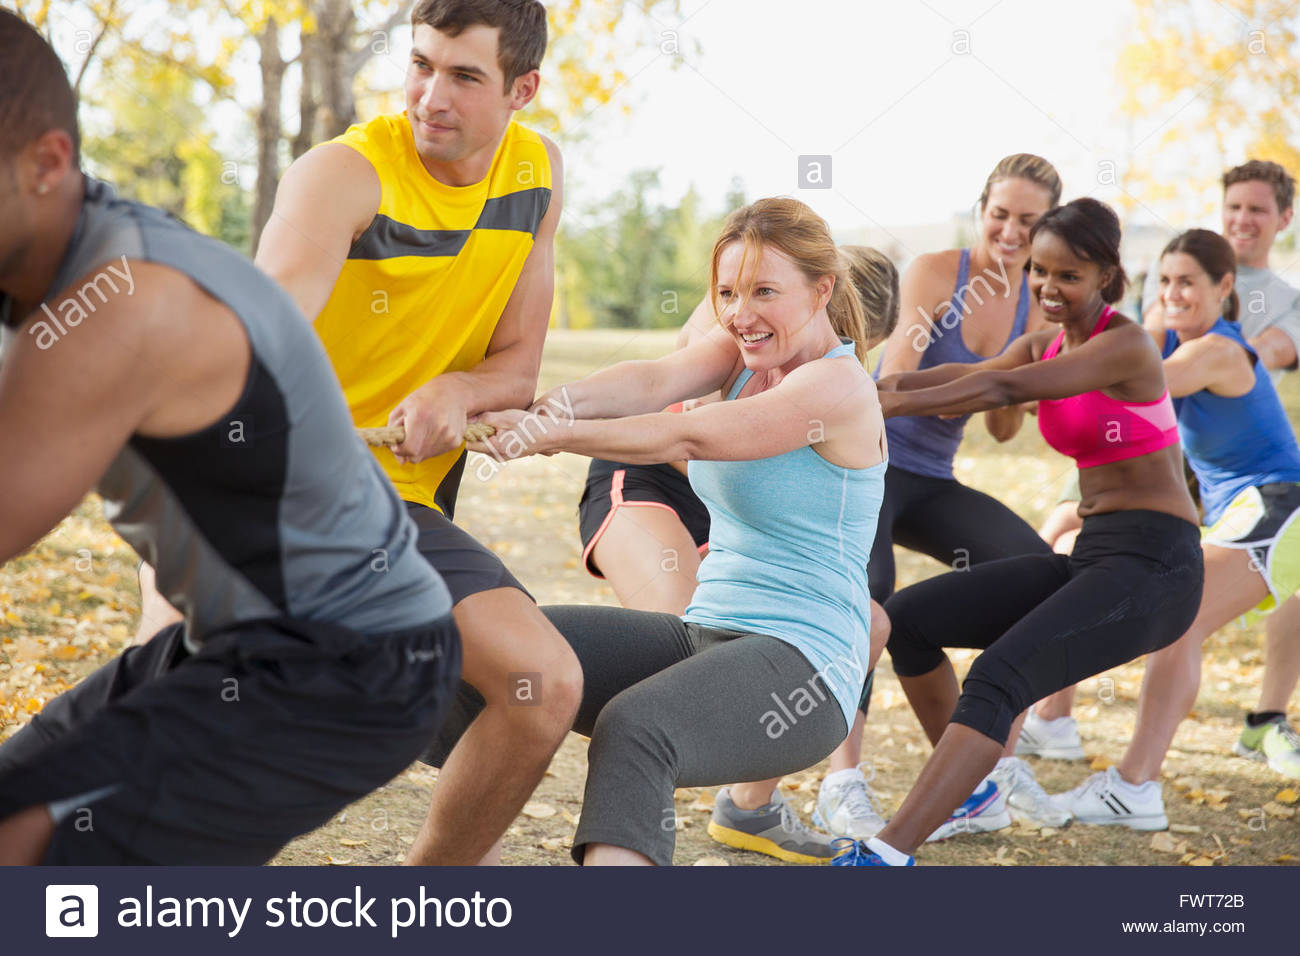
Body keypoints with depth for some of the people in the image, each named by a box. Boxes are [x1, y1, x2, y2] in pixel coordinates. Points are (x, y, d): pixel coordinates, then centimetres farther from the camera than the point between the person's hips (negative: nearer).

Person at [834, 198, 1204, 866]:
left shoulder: (1125, 345, -11)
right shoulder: (1043, 346, 14)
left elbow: (1005, 389, -24)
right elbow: (969, 375, -5)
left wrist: (891, 405, -32)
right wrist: (880, 385, -25)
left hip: (1153, 567, -8)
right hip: (1088, 558, 9)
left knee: (999, 678, -27)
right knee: (906, 619, 4)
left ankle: (887, 855, -35)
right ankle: (966, 791, 21)